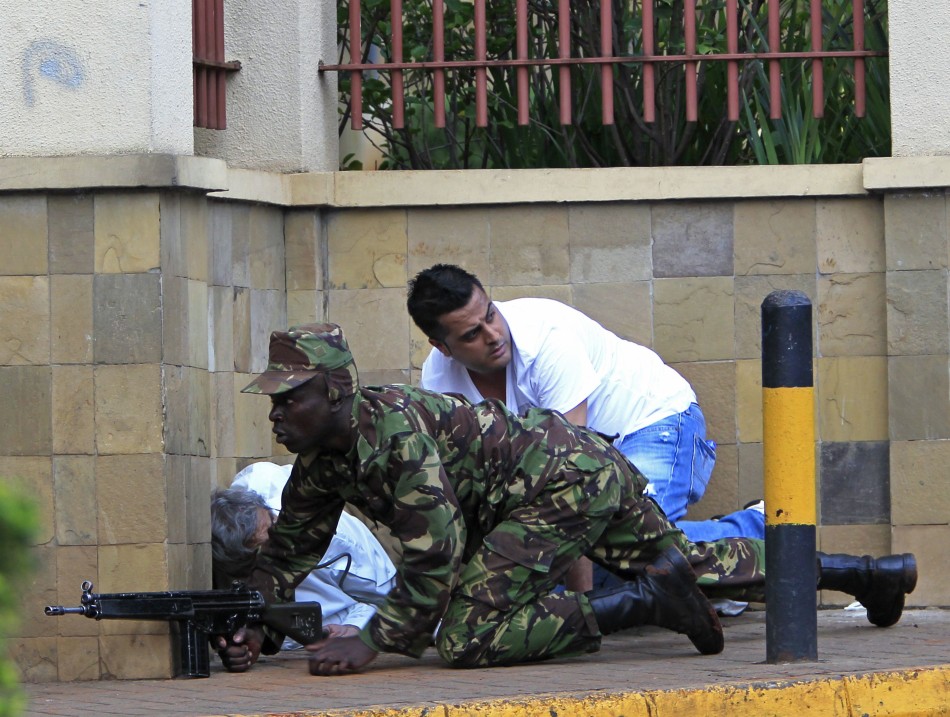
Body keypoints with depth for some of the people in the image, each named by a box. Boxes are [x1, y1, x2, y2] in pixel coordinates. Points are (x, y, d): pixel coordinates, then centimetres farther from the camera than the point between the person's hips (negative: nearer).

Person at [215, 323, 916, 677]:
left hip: (563, 485, -10)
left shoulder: (390, 430, -26)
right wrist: (256, 627, -3)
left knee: (466, 638, -22)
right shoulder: (321, 458, 4)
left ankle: (647, 601, -16)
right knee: (692, 562, 27)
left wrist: (370, 643, -32)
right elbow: (289, 549, 14)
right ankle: (864, 573, 41)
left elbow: (437, 551, -30)